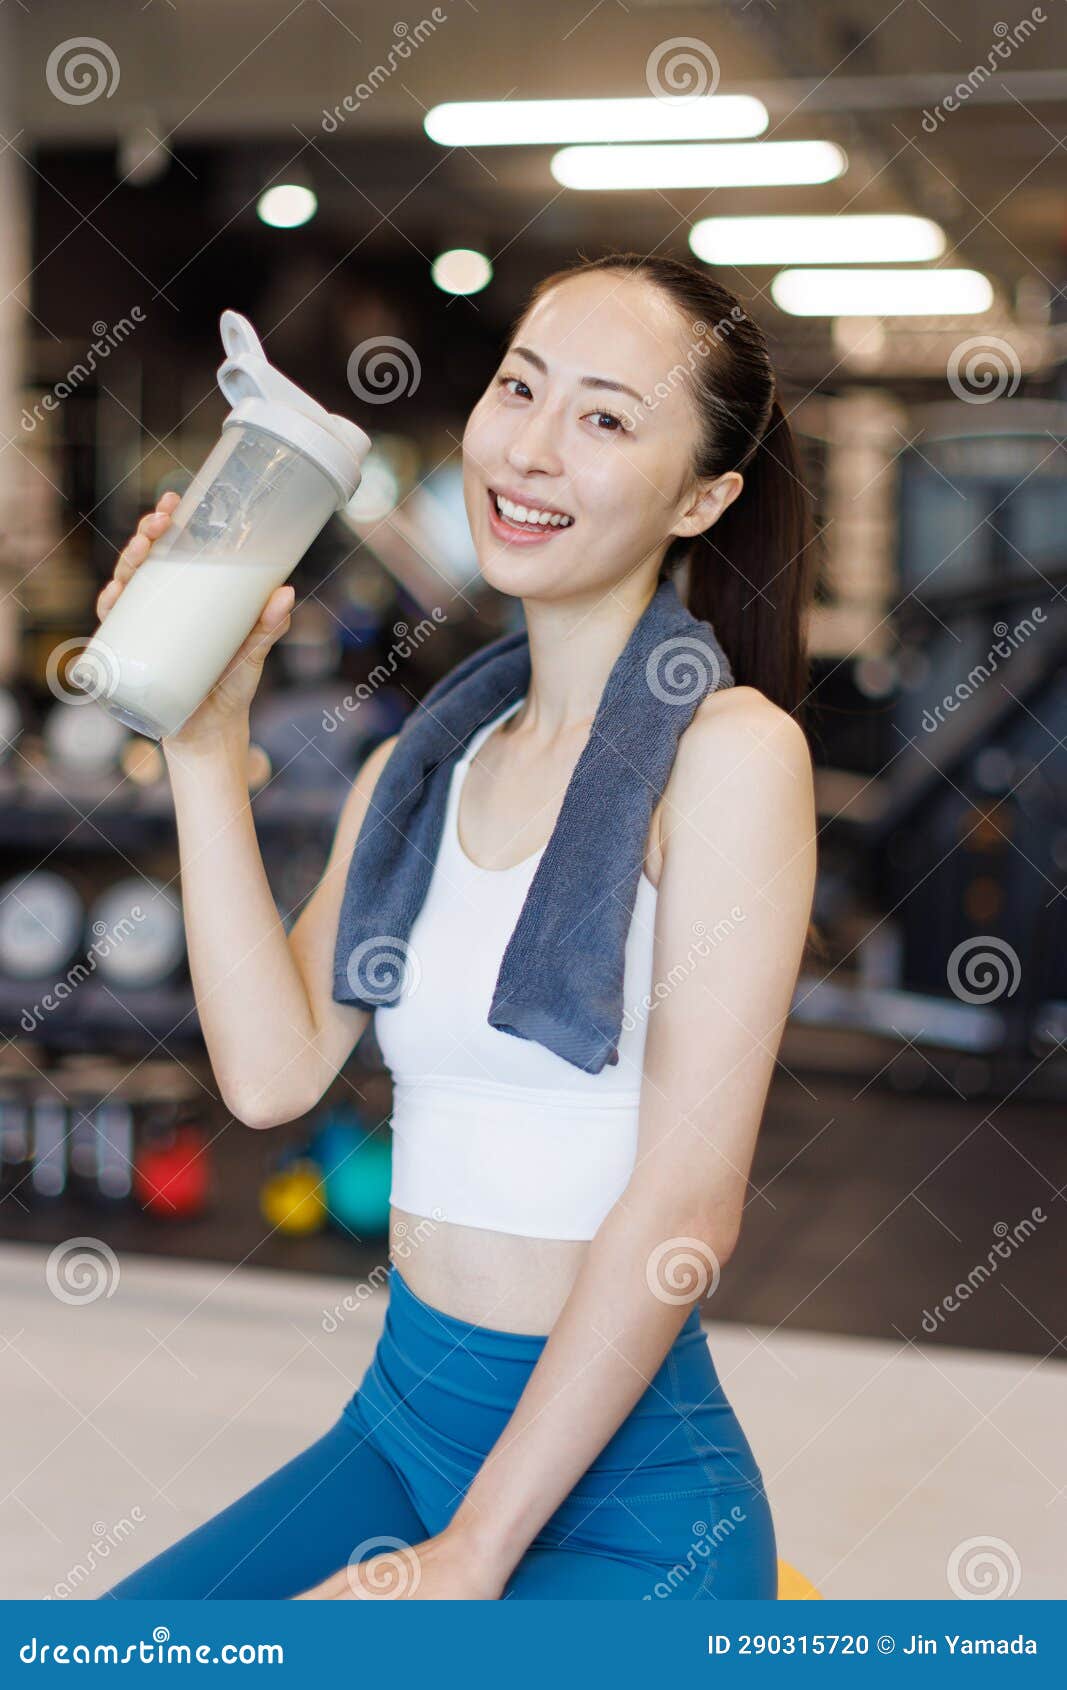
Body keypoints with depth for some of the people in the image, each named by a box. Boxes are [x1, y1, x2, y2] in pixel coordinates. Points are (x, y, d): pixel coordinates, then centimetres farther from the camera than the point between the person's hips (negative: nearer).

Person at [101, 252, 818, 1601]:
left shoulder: (728, 748, -12)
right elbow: (271, 1071, -4)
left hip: (614, 1485, -5)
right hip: (401, 1419, 6)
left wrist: (470, 1555, -14)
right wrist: (206, 739, -5)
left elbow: (688, 1202, -16)